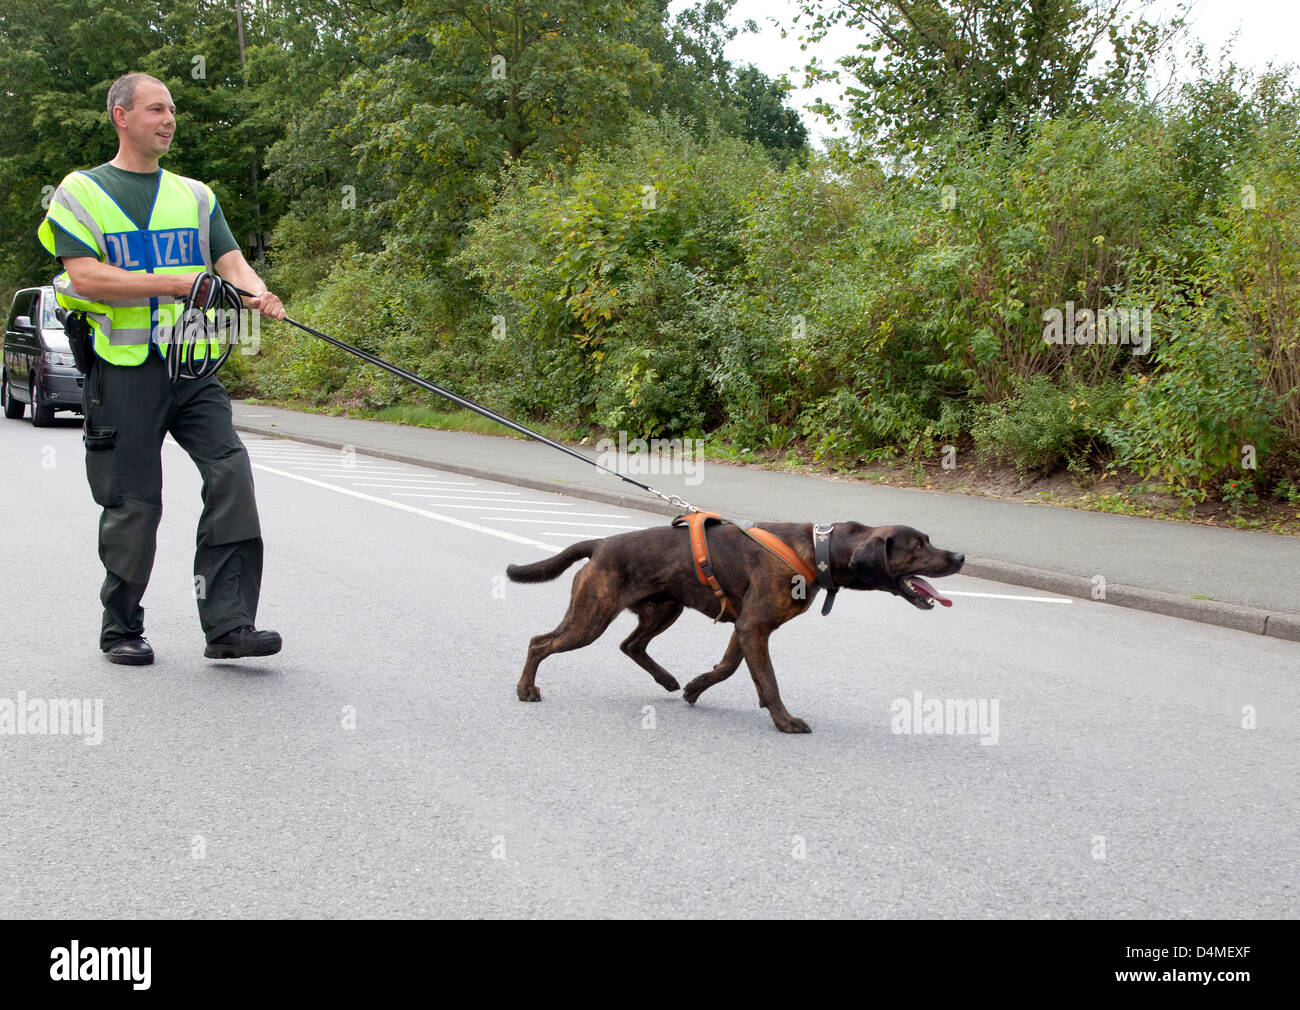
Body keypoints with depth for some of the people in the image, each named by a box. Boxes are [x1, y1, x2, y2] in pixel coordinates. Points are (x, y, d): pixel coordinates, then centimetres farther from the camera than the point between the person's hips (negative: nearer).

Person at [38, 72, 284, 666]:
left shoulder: (195, 196, 18)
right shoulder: (81, 192, 3)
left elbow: (231, 260, 8)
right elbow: (85, 276, -10)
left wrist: (256, 293, -15)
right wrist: (174, 284, -17)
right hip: (123, 370, -3)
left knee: (231, 472, -14)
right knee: (134, 503, 0)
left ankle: (228, 625, -12)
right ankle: (121, 629, 19)